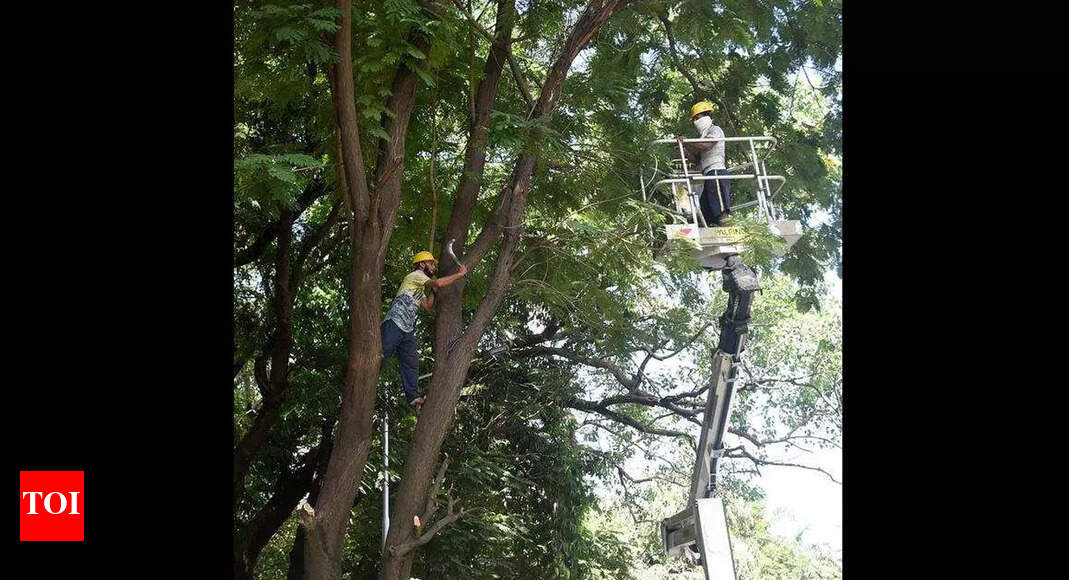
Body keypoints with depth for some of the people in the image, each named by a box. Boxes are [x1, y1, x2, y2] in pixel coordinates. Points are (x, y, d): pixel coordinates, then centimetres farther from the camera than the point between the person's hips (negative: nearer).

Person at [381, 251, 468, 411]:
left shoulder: (421, 288, 29)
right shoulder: (415, 275, -1)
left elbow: (428, 307, 25)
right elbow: (439, 283, -15)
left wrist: (433, 290, 17)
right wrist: (460, 274, -8)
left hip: (408, 329, 10)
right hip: (394, 324, -9)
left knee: (411, 363, 0)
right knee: (380, 357, -14)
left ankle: (413, 396, -4)